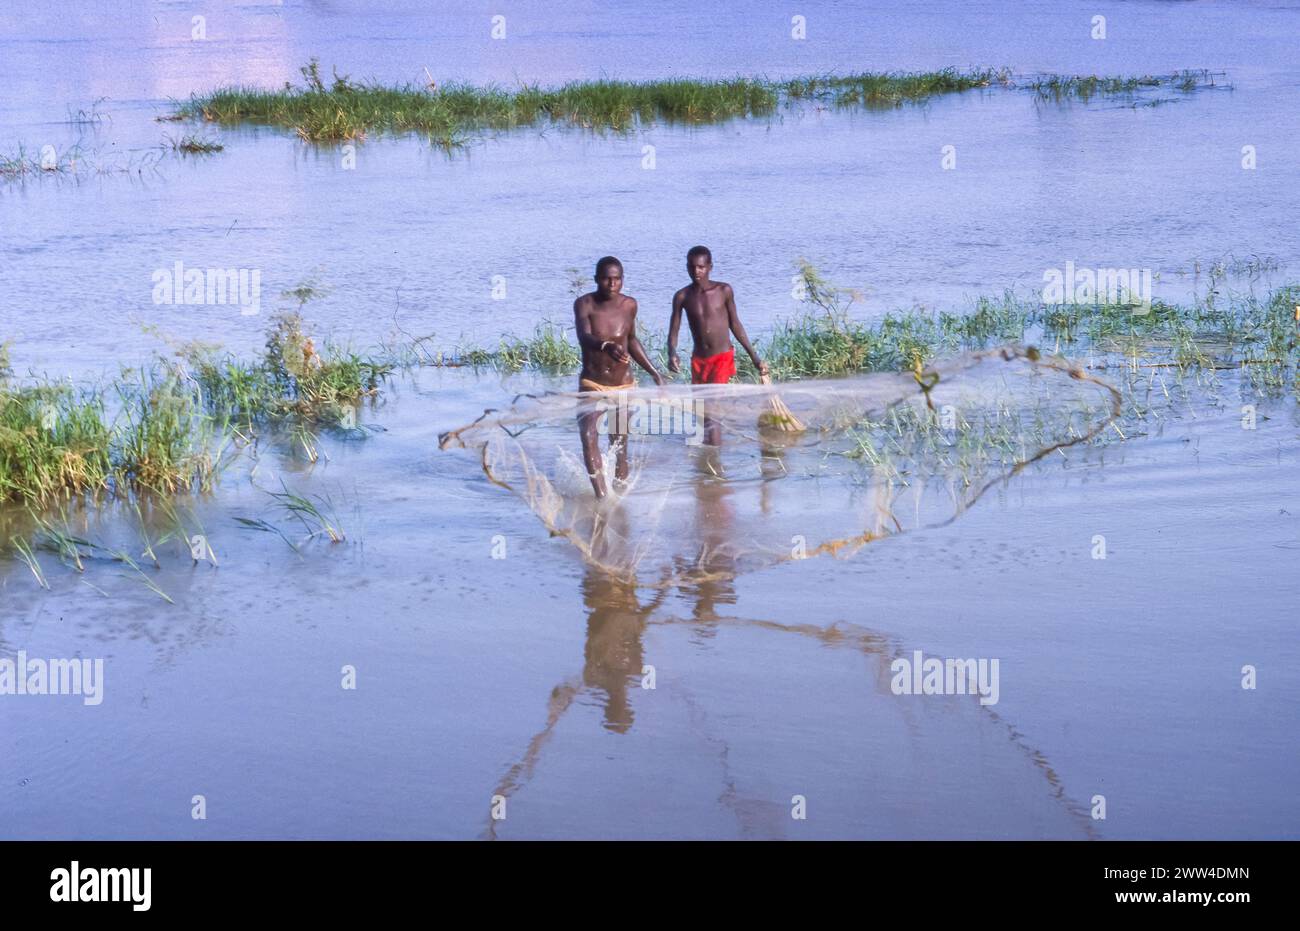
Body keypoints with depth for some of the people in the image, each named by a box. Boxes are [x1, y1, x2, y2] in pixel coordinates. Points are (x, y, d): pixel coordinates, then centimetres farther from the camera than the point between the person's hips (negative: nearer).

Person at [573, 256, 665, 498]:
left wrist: (654, 372, 17)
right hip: (592, 384, -3)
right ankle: (601, 497, -24)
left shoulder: (629, 305, -1)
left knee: (619, 446, 10)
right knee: (589, 438, -21)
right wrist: (606, 346, -52)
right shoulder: (585, 304, -13)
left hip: (624, 386, 3)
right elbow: (584, 338, -31)